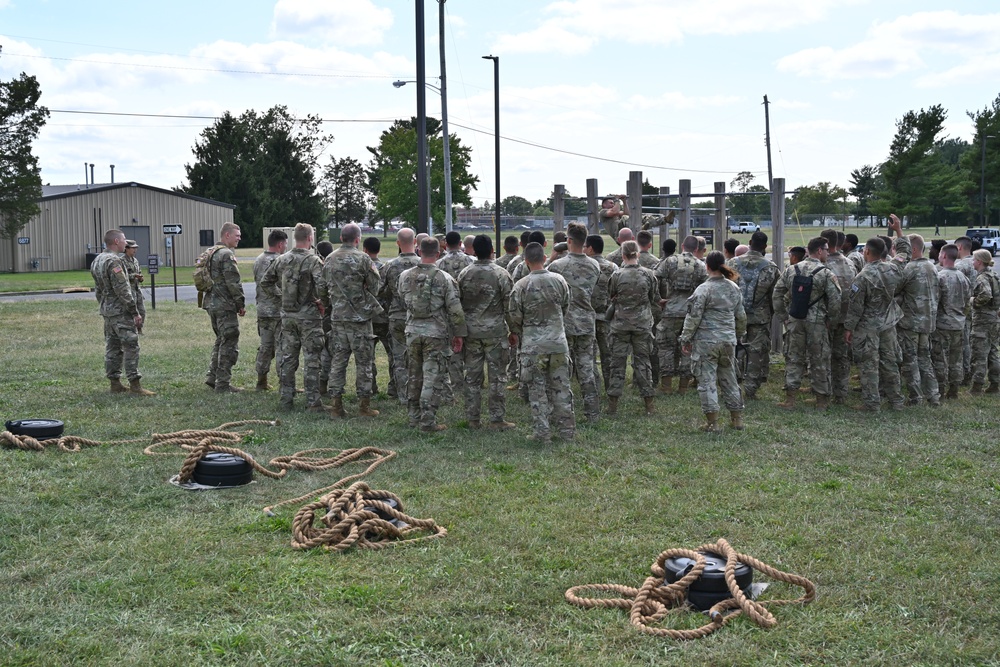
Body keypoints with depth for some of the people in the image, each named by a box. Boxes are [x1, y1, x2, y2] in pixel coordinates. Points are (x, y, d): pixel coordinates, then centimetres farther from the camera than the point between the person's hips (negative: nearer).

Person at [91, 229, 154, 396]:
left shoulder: (97, 261, 13)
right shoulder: (113, 261, -17)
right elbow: (123, 291, -21)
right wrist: (135, 312, -17)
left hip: (107, 311, 10)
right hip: (121, 312, -10)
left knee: (112, 347, 12)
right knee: (131, 346, -8)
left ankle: (115, 383, 16)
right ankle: (135, 385, -9)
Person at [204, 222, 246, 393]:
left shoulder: (211, 253, 15)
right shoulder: (227, 255, -15)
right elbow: (234, 283, -19)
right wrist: (241, 304, -8)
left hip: (212, 303, 10)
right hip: (225, 305, -10)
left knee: (221, 341, 20)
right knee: (229, 345, -4)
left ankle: (212, 377, 21)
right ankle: (223, 383, -2)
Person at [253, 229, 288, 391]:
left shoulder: (258, 261, 10)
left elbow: (257, 281, 14)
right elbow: (281, 288, -21)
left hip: (262, 310, 8)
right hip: (278, 310, -7)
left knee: (265, 347, 15)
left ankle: (261, 382, 19)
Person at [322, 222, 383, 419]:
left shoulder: (329, 260, 6)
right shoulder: (362, 259, -11)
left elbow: (326, 286, 12)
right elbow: (374, 287, -5)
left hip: (337, 316, 5)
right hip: (359, 316, -5)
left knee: (337, 361, 8)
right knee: (363, 362, 3)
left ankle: (337, 406, 9)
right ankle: (364, 405, 6)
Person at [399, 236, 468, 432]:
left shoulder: (405, 276, -1)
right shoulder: (444, 278, -10)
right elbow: (455, 309, -9)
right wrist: (459, 334, -1)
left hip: (412, 331, 4)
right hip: (436, 333, -4)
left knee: (414, 376, 16)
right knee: (433, 378, 0)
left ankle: (414, 416, 25)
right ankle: (428, 421, 0)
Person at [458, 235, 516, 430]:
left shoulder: (464, 274, 1)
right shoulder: (500, 274, -9)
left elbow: (457, 303, 6)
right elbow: (509, 304, -8)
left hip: (471, 331, 3)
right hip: (495, 331, -3)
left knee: (472, 377, 10)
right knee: (497, 377, 3)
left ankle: (473, 418, 14)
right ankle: (497, 419, 4)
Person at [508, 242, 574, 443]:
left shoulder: (521, 286, -10)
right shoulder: (559, 280, 0)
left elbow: (515, 317, -4)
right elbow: (566, 308, 11)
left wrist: (515, 334, 17)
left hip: (533, 344, -3)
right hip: (558, 341, 3)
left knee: (537, 389, 4)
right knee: (561, 387, 11)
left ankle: (542, 432, 5)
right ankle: (566, 430, 16)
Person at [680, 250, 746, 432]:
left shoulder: (703, 289, -12)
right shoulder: (734, 288, 7)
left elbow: (694, 317, -12)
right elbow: (741, 316, 15)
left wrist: (686, 338, -4)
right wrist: (739, 334, 29)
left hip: (706, 341, -6)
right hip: (729, 340, 6)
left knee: (707, 380, 0)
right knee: (729, 379, 17)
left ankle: (713, 422, 0)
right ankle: (737, 419, 23)